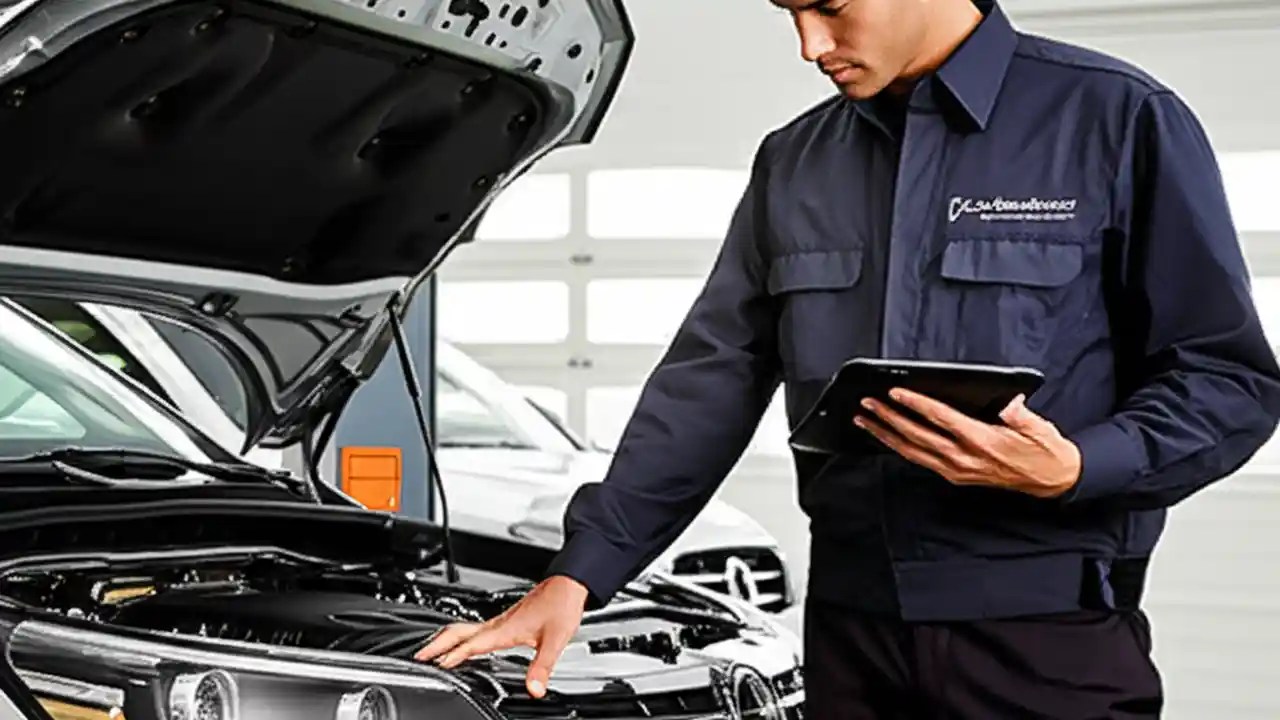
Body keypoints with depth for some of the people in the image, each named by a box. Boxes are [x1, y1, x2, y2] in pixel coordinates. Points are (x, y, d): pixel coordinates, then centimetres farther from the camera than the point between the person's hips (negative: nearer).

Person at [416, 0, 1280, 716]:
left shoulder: (1116, 120, -5)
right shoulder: (792, 165, 11)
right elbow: (708, 384, 10)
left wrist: (1073, 470, -22)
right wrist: (580, 573, 4)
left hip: (1045, 631, -4)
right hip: (850, 625, 5)